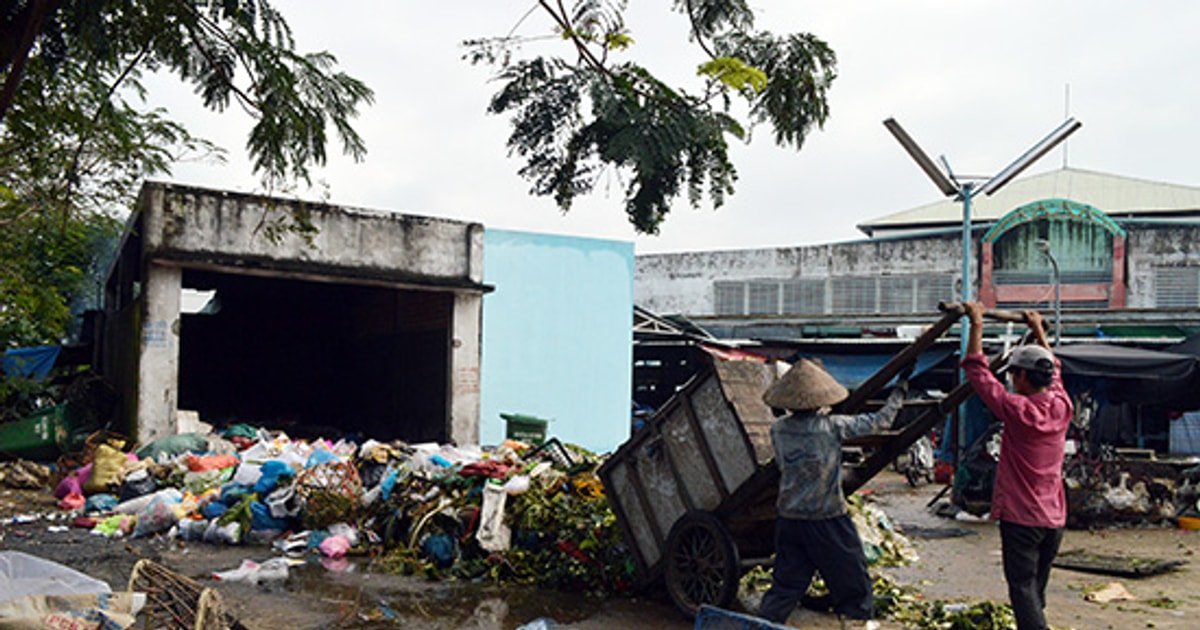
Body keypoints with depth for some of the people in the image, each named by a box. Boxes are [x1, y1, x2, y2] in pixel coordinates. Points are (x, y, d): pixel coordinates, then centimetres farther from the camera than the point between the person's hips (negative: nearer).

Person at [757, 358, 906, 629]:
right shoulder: (832, 427, -15)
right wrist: (899, 391, 12)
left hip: (788, 518, 4)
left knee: (787, 579, 14)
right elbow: (880, 420, -5)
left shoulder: (778, 429, -4)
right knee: (851, 571, 19)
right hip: (827, 519, -4)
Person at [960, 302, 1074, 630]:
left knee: (1023, 588, -5)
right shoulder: (1062, 408, 0)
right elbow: (1053, 370, 20)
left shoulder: (1018, 410, -17)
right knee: (1037, 587, 19)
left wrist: (977, 325, -1)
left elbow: (977, 370, -9)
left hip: (1021, 516, -7)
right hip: (1054, 517, 7)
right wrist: (1039, 330, 31)